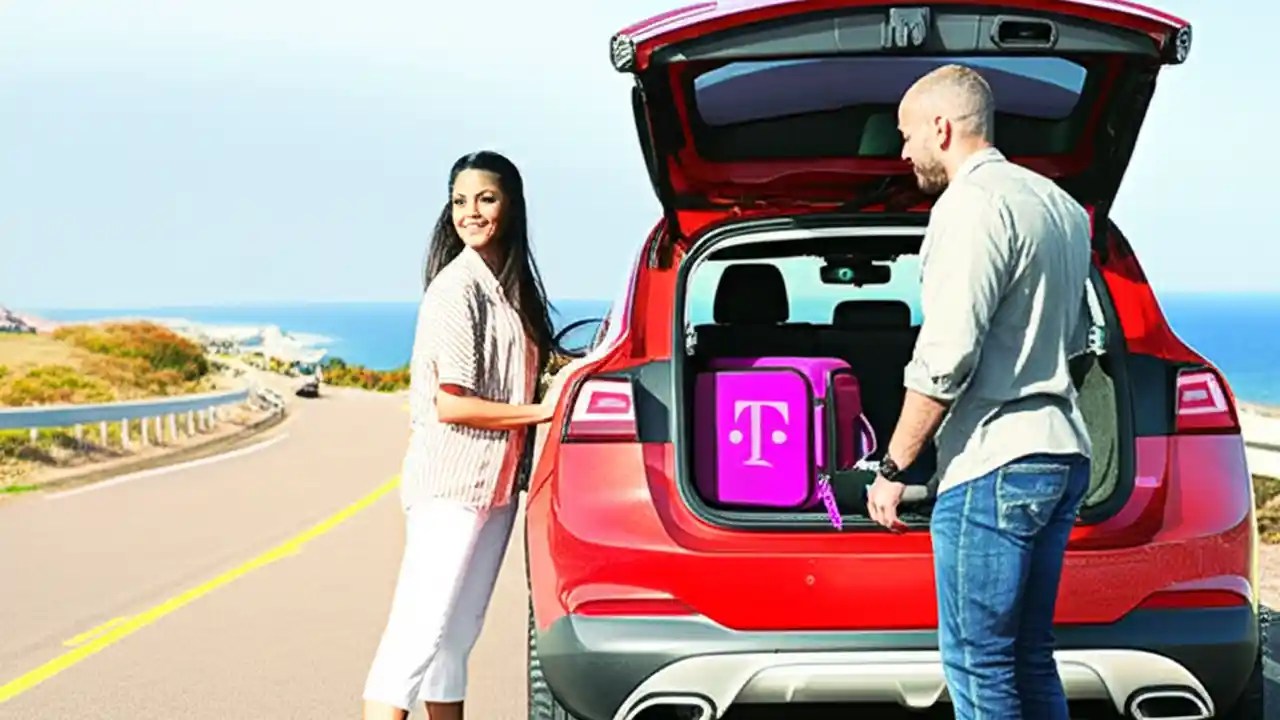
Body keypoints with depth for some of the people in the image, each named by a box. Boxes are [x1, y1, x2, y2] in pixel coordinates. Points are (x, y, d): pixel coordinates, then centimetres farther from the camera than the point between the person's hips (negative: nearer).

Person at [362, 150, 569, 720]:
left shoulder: (510, 286, 12)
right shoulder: (457, 287, -13)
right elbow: (450, 404, -18)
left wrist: (569, 380, 4)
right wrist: (542, 410, -14)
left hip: (494, 483, 8)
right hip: (451, 484, -8)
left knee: (456, 636, 12)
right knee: (420, 631, -10)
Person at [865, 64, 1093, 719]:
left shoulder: (971, 203, -12)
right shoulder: (1061, 206, 18)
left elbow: (945, 358, -18)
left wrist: (892, 469, -11)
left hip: (993, 467, -10)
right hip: (1064, 451, 10)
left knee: (977, 665, -4)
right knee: (1030, 659, 14)